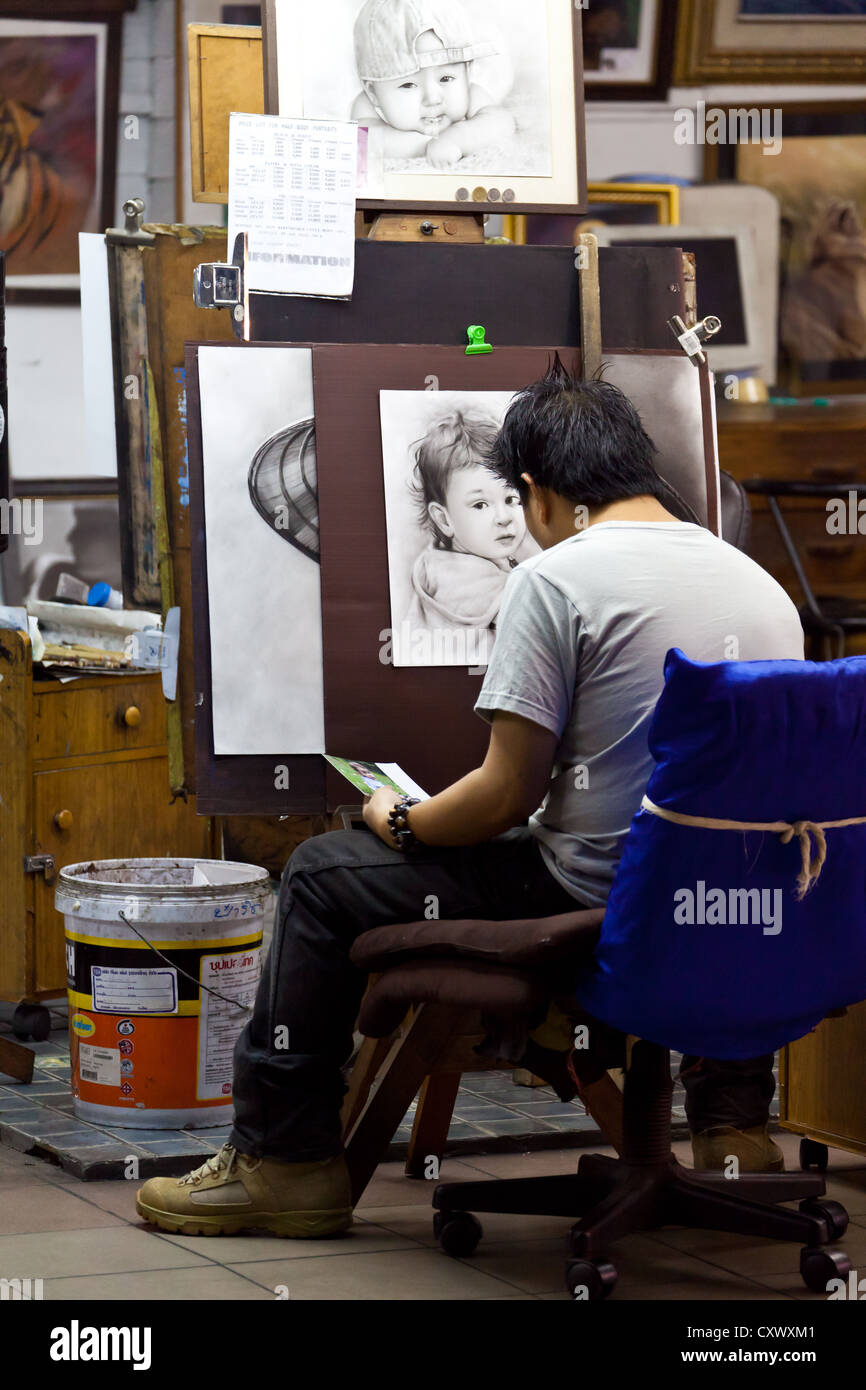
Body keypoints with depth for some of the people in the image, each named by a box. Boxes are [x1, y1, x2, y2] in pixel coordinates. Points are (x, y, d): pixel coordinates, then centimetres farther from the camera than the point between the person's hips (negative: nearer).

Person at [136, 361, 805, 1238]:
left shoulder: (556, 579, -11)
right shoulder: (765, 586, 9)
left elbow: (507, 795, -12)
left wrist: (400, 824, 7)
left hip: (597, 904, -7)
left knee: (324, 876, 10)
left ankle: (285, 1157, 18)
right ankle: (729, 1112, 34)